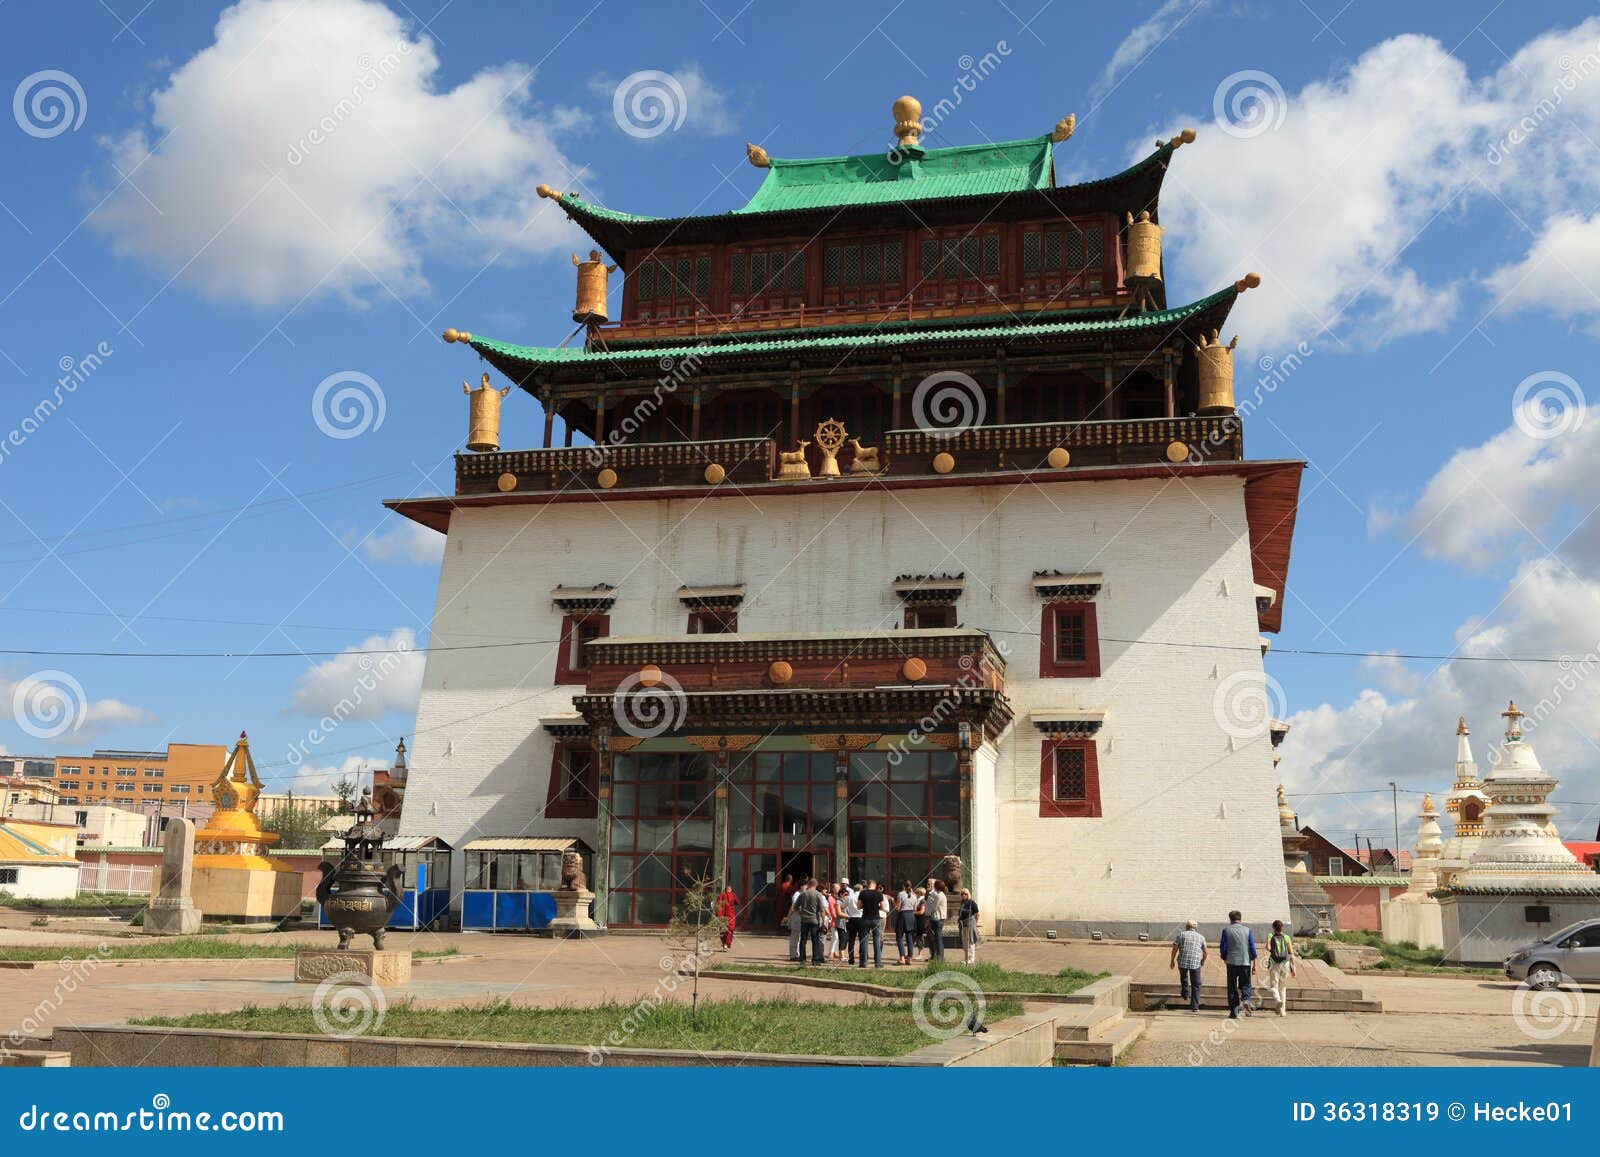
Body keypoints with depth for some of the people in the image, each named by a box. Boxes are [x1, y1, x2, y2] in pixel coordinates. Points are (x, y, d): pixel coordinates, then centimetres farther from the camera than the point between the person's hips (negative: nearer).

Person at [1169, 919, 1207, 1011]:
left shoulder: (1181, 934, 10)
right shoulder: (1201, 937, 14)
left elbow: (1175, 948, 3)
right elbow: (1205, 952, 19)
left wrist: (1172, 960, 12)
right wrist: (1203, 960, 38)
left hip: (1182, 961, 0)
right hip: (1195, 963, 0)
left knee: (1183, 977, 31)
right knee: (1196, 985, 7)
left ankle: (1185, 994, 42)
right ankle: (1194, 1006, 1)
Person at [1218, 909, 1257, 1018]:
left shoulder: (1226, 930, 1)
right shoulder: (1247, 930, 4)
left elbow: (1223, 948, -2)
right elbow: (1252, 948, 2)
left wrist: (1225, 960, 14)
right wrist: (1254, 964, 7)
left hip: (1232, 962, -1)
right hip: (1245, 962, 1)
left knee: (1232, 987, 6)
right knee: (1245, 984, 12)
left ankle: (1234, 1011, 3)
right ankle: (1246, 999, -17)